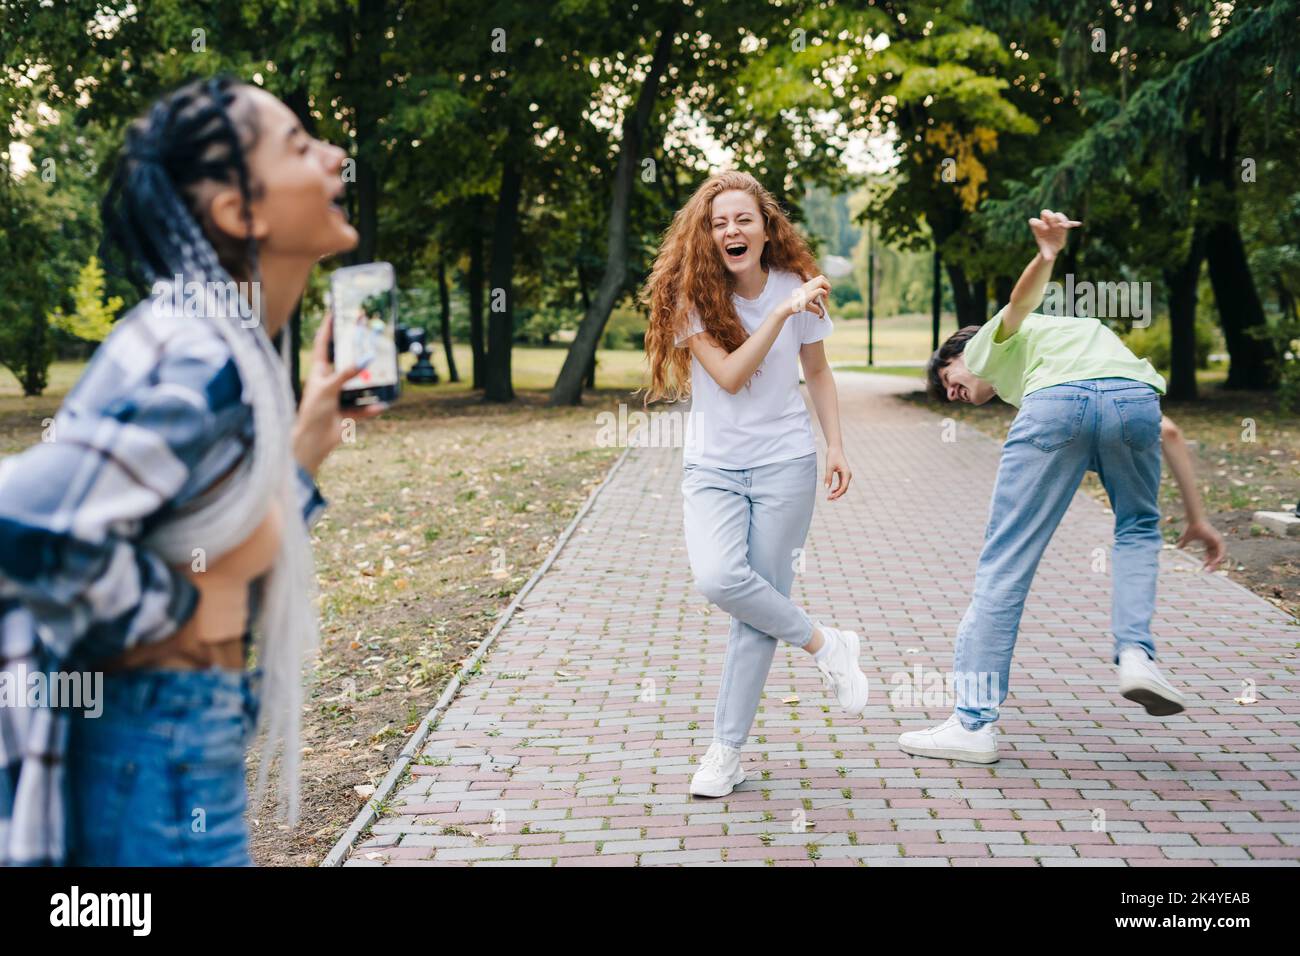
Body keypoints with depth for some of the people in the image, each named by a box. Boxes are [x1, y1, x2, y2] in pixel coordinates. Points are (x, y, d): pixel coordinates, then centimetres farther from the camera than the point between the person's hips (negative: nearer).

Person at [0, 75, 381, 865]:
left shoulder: (237, 348, 7)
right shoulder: (193, 359, -22)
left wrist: (305, 446, 8)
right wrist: (181, 609, -17)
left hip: (193, 737, 9)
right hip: (156, 758, -9)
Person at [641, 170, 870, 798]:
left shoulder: (797, 287, -1)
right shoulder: (692, 295, -7)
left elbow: (818, 373, 12)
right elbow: (730, 376, -19)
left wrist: (836, 446, 3)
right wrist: (781, 314, -27)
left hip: (783, 464, 1)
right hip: (711, 467, 0)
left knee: (761, 603, -2)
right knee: (719, 580, -24)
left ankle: (727, 751, 11)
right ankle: (824, 645, 2)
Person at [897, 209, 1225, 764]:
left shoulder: (991, 343, 30)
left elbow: (1022, 301, 4)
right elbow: (1168, 432, 38)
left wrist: (1047, 255, -18)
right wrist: (1197, 517, 39)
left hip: (1055, 402, -5)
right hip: (1134, 399, 5)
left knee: (1004, 565, 3)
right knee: (1138, 529, 31)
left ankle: (974, 723, 6)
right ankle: (1136, 654, 9)